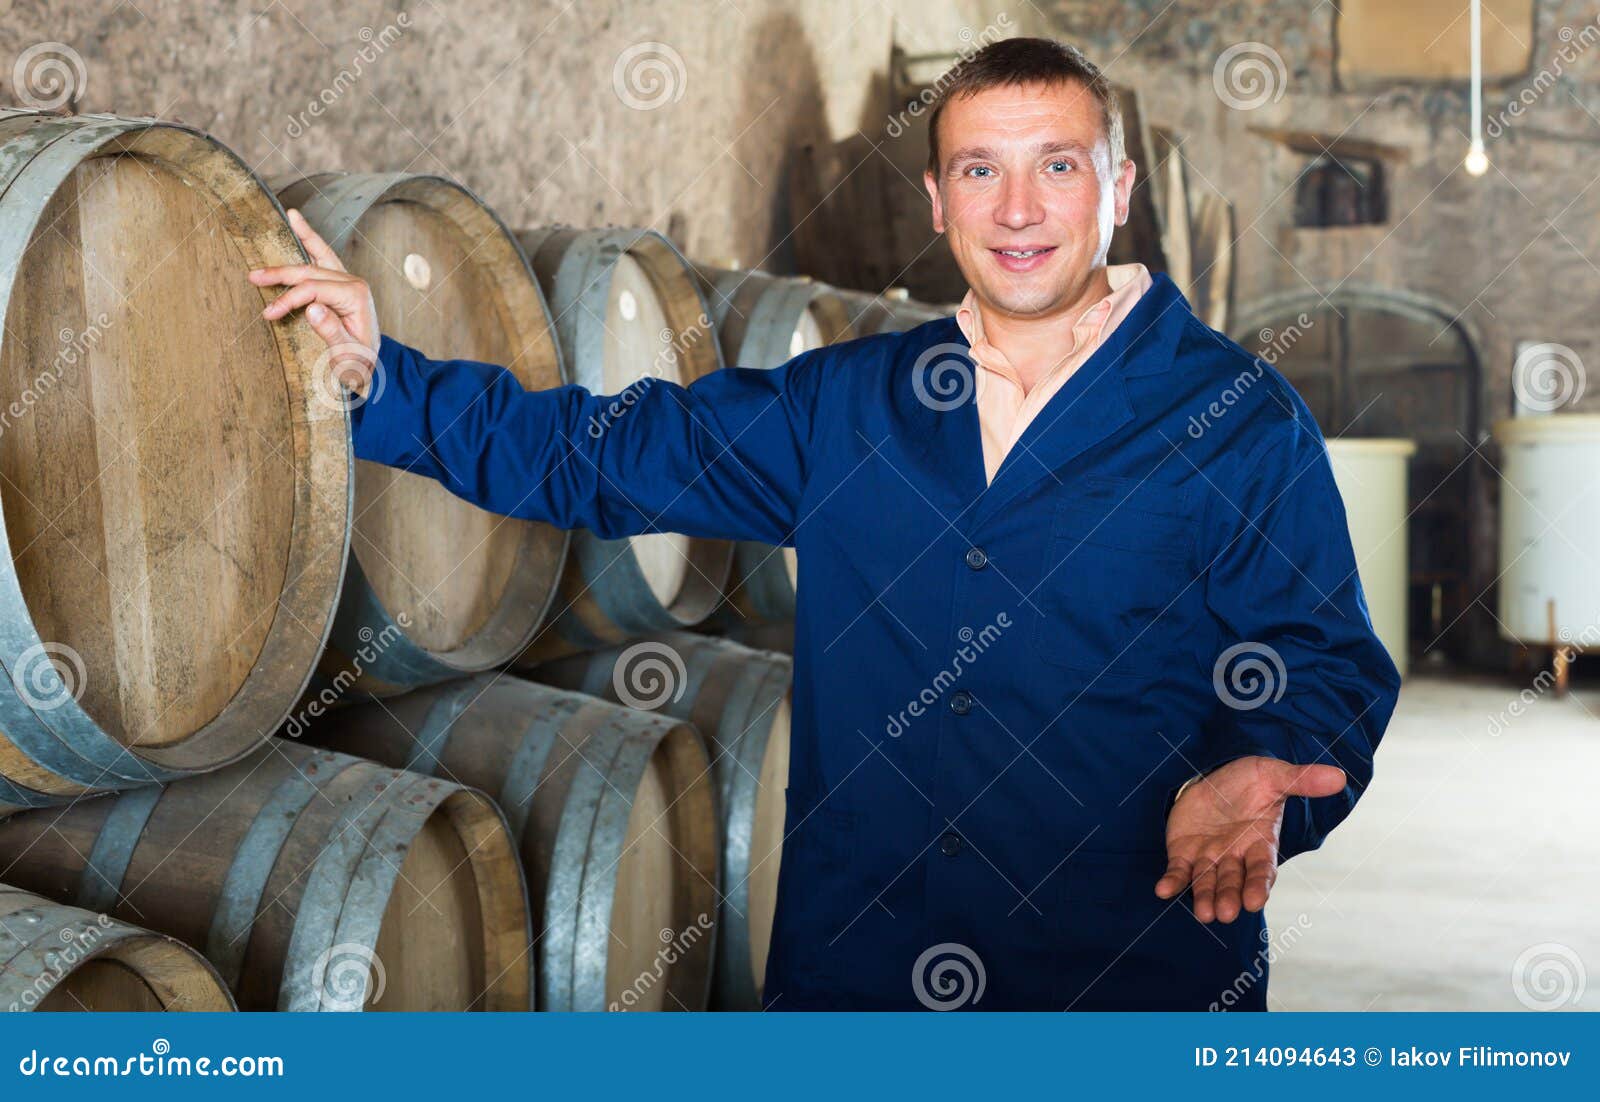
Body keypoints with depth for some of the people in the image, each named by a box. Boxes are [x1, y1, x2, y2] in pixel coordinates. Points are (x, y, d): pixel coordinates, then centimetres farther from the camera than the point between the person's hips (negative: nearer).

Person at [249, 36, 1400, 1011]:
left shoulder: (1241, 418, -2)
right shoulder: (848, 404, 8)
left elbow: (1326, 662, -4)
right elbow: (602, 451, 12)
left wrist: (1251, 786, -25)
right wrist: (383, 377, 3)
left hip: (1137, 975, -3)